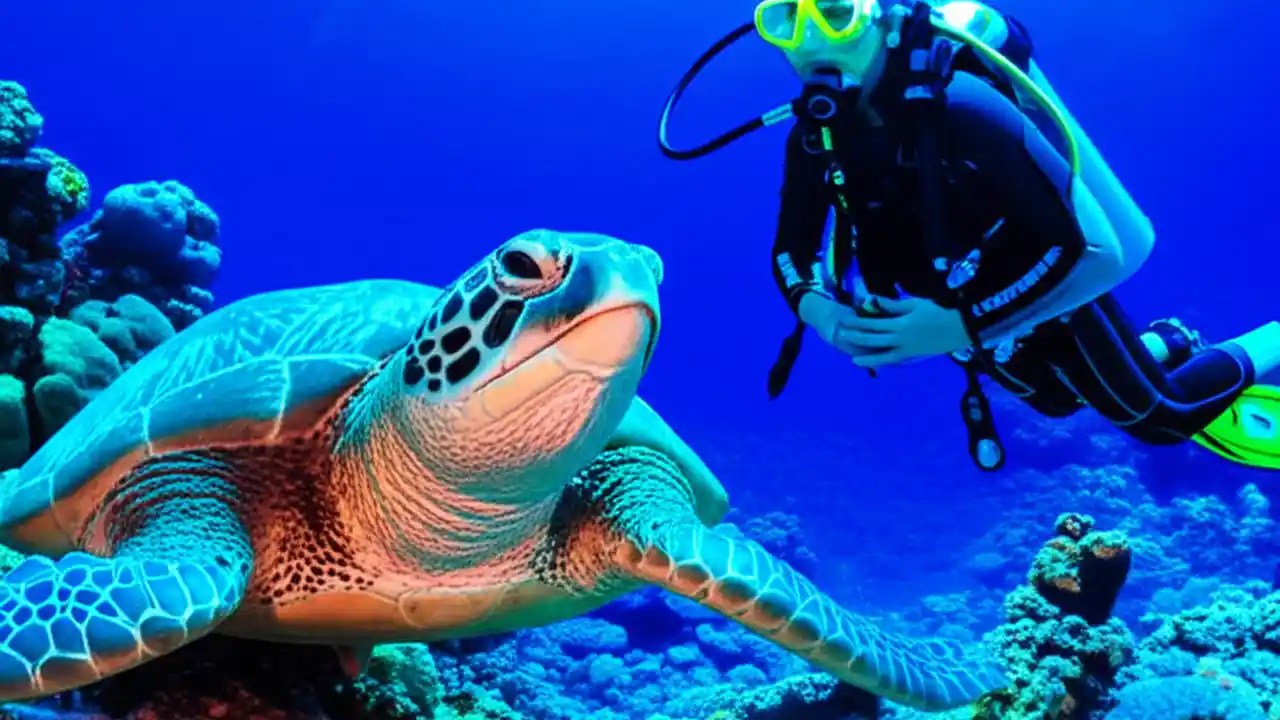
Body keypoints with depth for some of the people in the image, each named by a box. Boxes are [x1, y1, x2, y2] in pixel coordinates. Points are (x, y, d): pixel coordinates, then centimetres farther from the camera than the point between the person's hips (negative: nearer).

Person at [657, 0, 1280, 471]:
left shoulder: (959, 106, -38)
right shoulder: (816, 135, -19)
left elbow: (1099, 252, -39)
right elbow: (792, 253, -3)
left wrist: (964, 328, -39)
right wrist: (818, 310, -25)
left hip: (1053, 311, -6)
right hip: (974, 317, 7)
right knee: (1062, 402, 34)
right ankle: (1167, 346, 56)